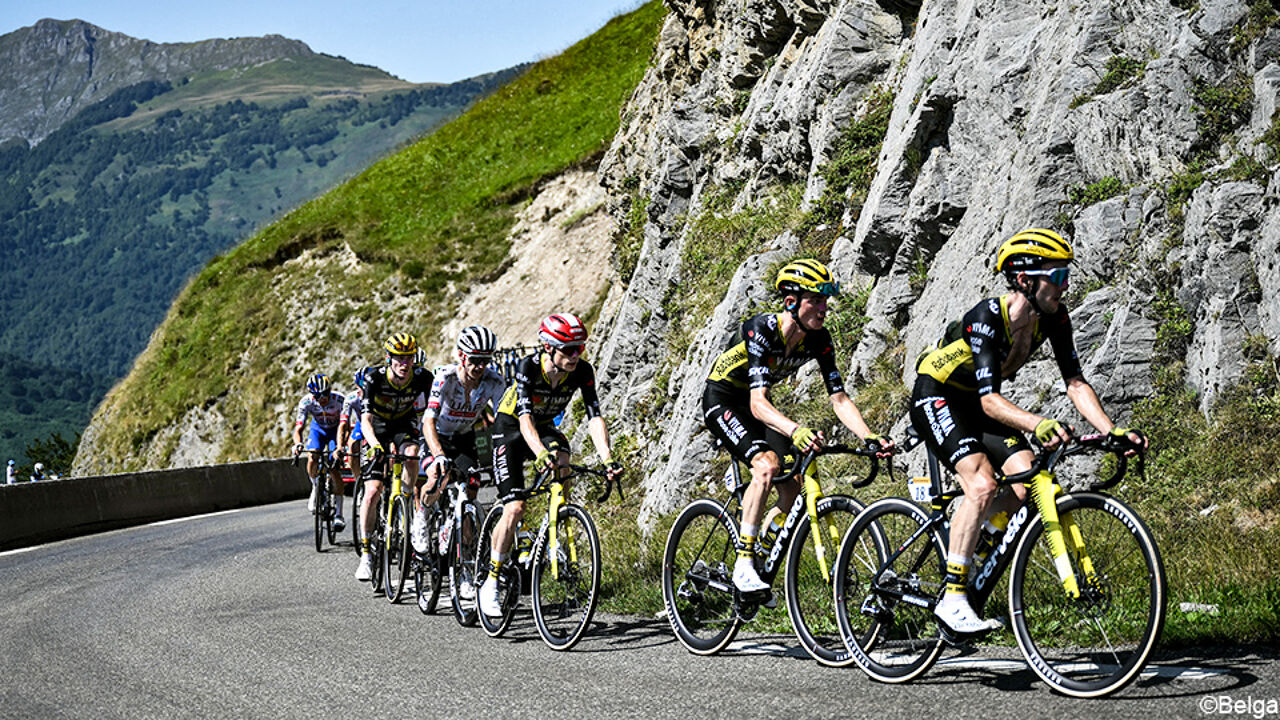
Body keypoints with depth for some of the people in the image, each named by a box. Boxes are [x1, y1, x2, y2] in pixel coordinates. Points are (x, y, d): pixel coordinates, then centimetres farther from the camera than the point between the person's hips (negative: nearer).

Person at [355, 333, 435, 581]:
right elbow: (366, 419, -35)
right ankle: (366, 553, -3)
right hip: (377, 428, -1)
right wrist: (375, 445, -52)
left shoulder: (422, 377, -23)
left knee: (411, 454, -34)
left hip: (404, 424, 1)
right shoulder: (375, 378, -29)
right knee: (373, 491, -13)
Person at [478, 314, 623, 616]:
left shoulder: (582, 371, -21)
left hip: (545, 427, 3)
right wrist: (541, 455, -58)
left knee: (562, 461, -33)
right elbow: (525, 419, -41)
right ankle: (490, 583, -2)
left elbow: (595, 417, -25)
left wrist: (608, 459, -40)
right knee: (515, 509, -15)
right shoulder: (529, 367, -31)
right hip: (511, 426, -3)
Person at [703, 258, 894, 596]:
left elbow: (839, 398, -16)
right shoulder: (762, 330, -33)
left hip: (755, 403, 7)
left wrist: (870, 437, -33)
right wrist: (795, 431, -60)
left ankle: (761, 564, 12)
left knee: (791, 487, -6)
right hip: (721, 400, -7)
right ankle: (743, 564, -24)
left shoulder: (818, 339, -15)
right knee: (767, 464, -30)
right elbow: (758, 404, -42)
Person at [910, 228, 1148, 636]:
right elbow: (989, 399, -38)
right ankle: (951, 599, -22)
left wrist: (1113, 432, -25)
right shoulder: (987, 317, -31)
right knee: (983, 484, -27)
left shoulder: (1053, 316, -12)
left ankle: (964, 546, 9)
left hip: (974, 406, 7)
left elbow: (1075, 382, -11)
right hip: (936, 398, -7)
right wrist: (1038, 425, -55)